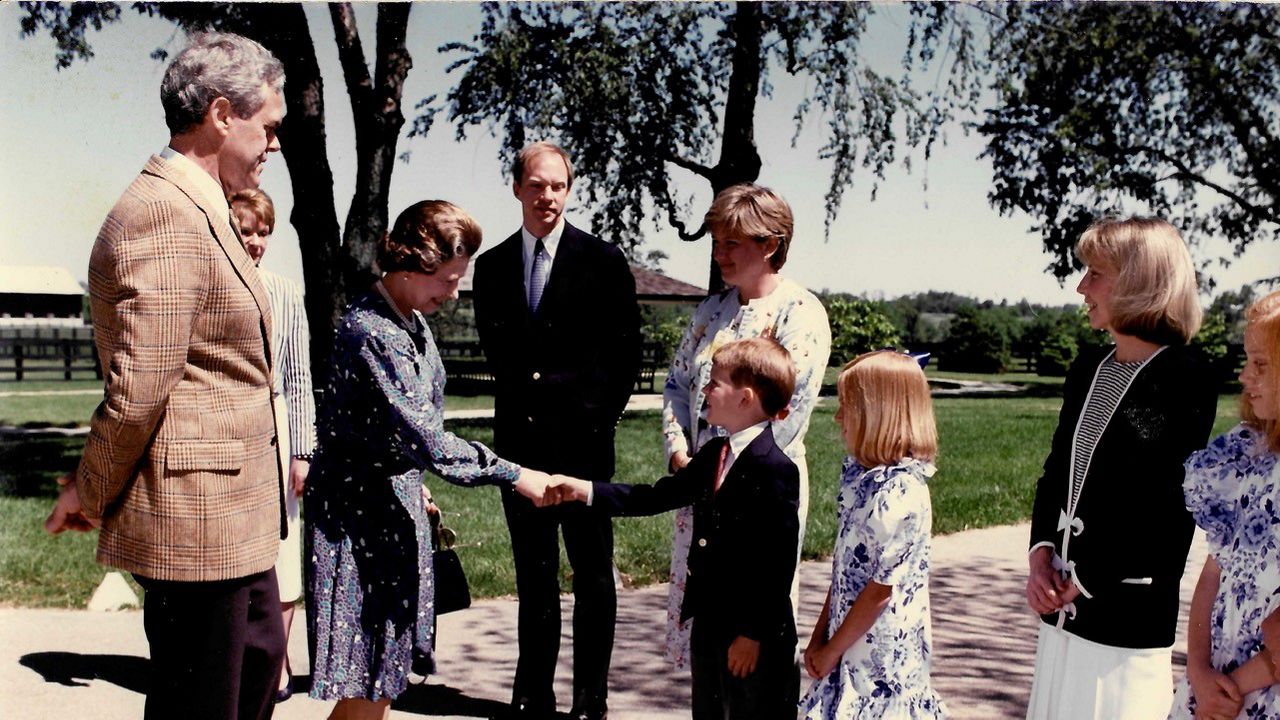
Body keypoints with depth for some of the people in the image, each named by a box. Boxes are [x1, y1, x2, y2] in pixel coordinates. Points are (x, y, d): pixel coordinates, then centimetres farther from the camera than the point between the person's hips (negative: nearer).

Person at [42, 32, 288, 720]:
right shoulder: (166, 215, -20)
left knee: (260, 651, 25)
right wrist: (91, 494, -7)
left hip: (230, 510, 10)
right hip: (196, 516, -10)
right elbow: (137, 389, -21)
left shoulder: (195, 210, 13)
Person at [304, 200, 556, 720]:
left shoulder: (412, 321, 6)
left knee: (383, 677, 15)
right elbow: (422, 437, -27)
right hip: (358, 508, -9)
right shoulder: (370, 332, -23)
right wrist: (511, 475, -23)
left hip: (397, 500, 9)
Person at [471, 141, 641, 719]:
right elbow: (497, 352, 15)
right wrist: (524, 403, 4)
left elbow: (626, 352, -1)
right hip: (519, 441, 4)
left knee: (593, 577, 5)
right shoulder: (491, 266, 9)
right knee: (533, 577, 13)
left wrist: (600, 416, -5)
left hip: (582, 439, -3)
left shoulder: (603, 260, -1)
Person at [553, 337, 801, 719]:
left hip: (757, 635, -9)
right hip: (709, 622, 9)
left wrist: (754, 633, -20)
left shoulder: (775, 470, -21)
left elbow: (779, 561, -22)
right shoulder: (714, 455, 8)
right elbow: (657, 497, 10)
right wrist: (584, 490, 2)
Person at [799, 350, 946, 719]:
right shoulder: (860, 474, 4)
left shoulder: (901, 492, -20)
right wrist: (819, 637, 7)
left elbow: (881, 590, -18)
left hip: (882, 658, -7)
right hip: (854, 646, 7)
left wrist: (831, 651, -9)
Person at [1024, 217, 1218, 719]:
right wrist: (1040, 553, -3)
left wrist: (1087, 580, -11)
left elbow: (1167, 502, -14)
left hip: (1128, 607, -7)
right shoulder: (1087, 370, 11)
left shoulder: (1183, 380, -11)